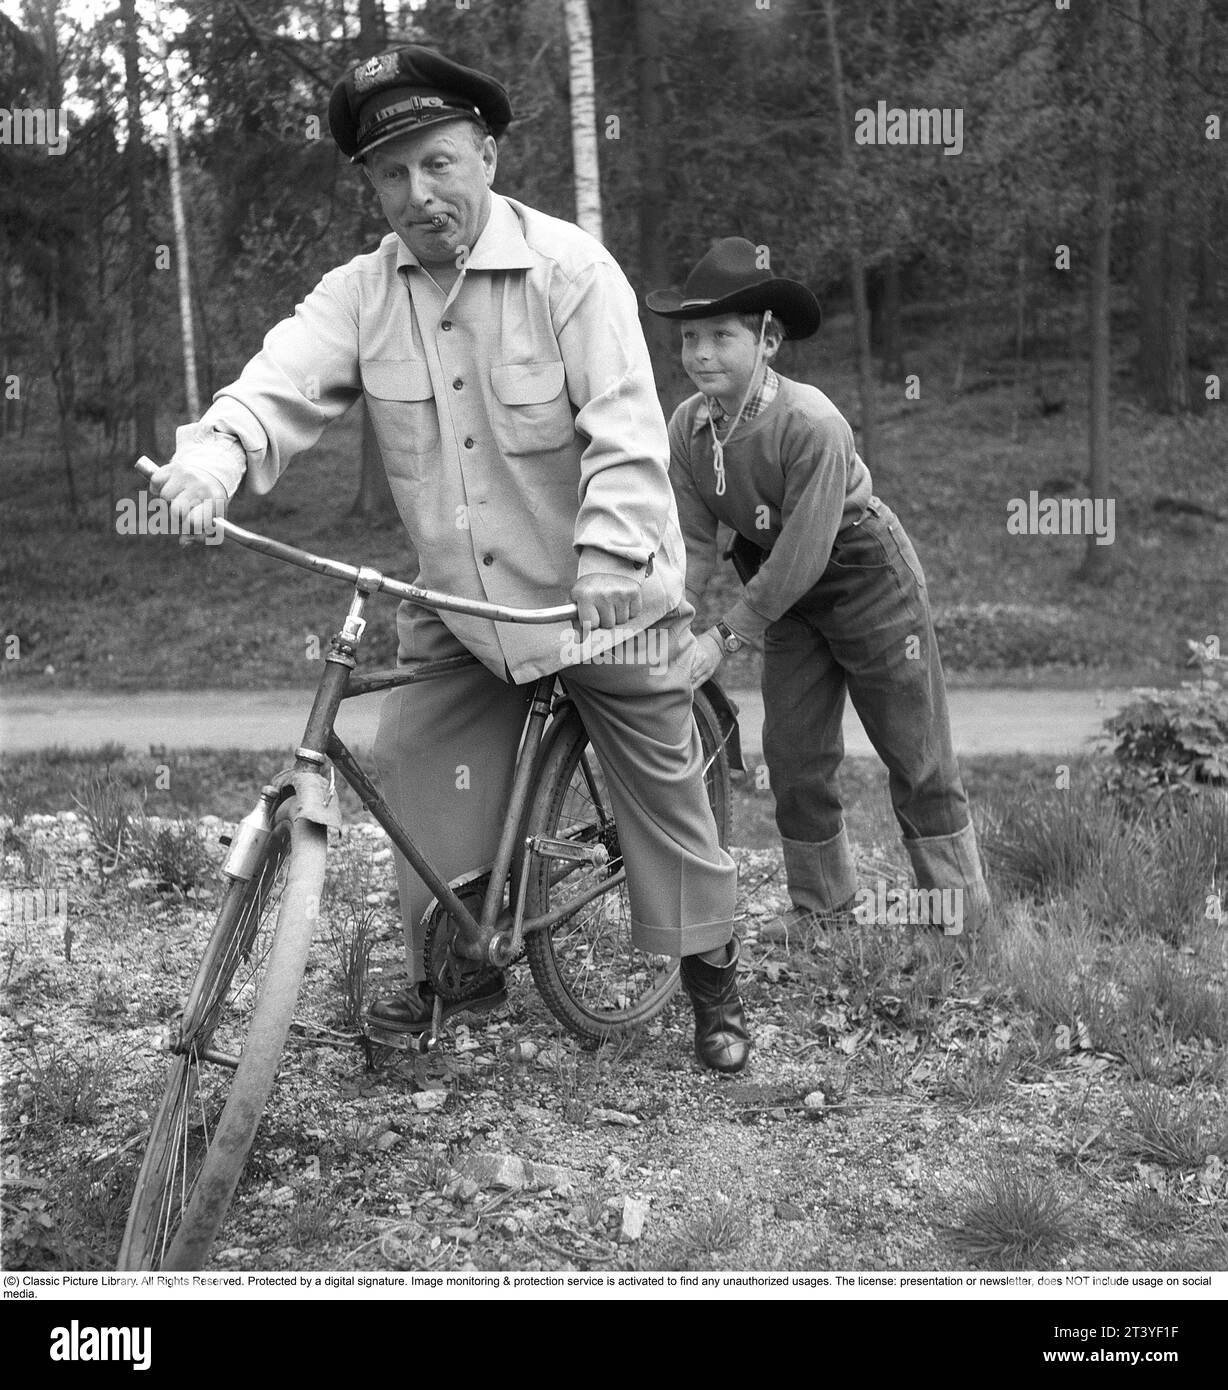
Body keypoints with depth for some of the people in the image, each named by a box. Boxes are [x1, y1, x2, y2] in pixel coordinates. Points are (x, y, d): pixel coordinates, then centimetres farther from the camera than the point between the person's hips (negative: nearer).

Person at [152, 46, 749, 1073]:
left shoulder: (570, 268, -17)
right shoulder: (361, 294, -5)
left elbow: (626, 431, -25)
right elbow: (285, 378, -21)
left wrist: (609, 565, -38)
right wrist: (219, 447, -44)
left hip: (603, 601, -4)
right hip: (458, 608, 4)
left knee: (664, 787, 6)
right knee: (416, 765, 2)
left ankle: (713, 985, 24)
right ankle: (449, 970, 23)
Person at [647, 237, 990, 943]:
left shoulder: (811, 422, -30)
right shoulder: (689, 425, -11)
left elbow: (802, 554, -29)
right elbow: (695, 543, -9)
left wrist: (726, 634, -28)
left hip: (868, 576, -6)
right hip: (790, 595, 6)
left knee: (915, 748, 3)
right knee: (794, 754, 8)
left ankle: (960, 900, 16)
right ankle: (823, 904, 22)